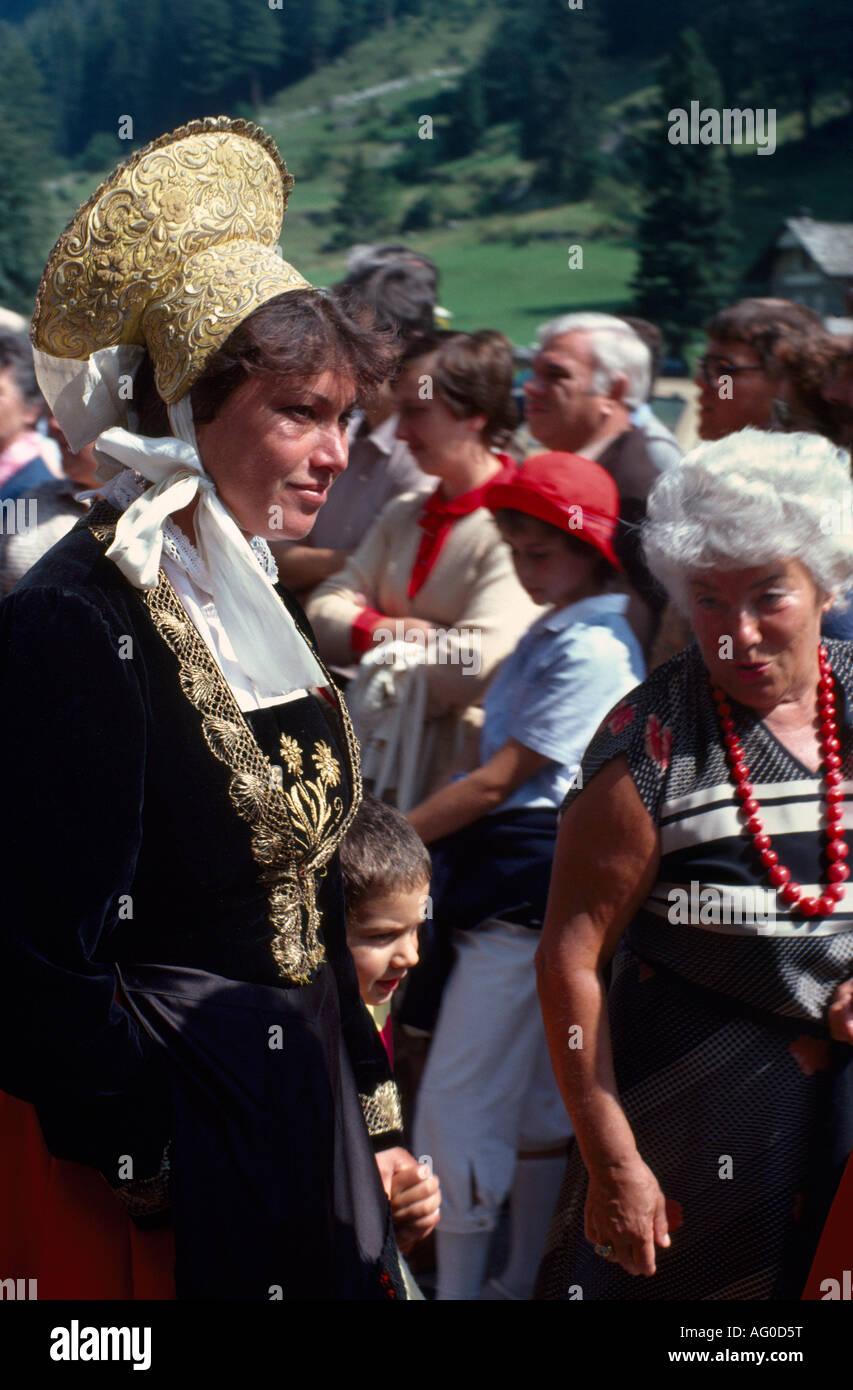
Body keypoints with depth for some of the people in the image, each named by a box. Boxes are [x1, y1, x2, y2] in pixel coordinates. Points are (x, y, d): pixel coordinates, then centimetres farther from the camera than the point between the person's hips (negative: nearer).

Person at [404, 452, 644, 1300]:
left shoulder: (594, 651, -17)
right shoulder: (553, 633, 14)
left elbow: (498, 782, -18)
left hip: (528, 900, -10)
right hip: (508, 892, 10)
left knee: (457, 1105, -9)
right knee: (532, 1102, 15)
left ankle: (459, 1288, -4)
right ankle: (520, 1281, 24)